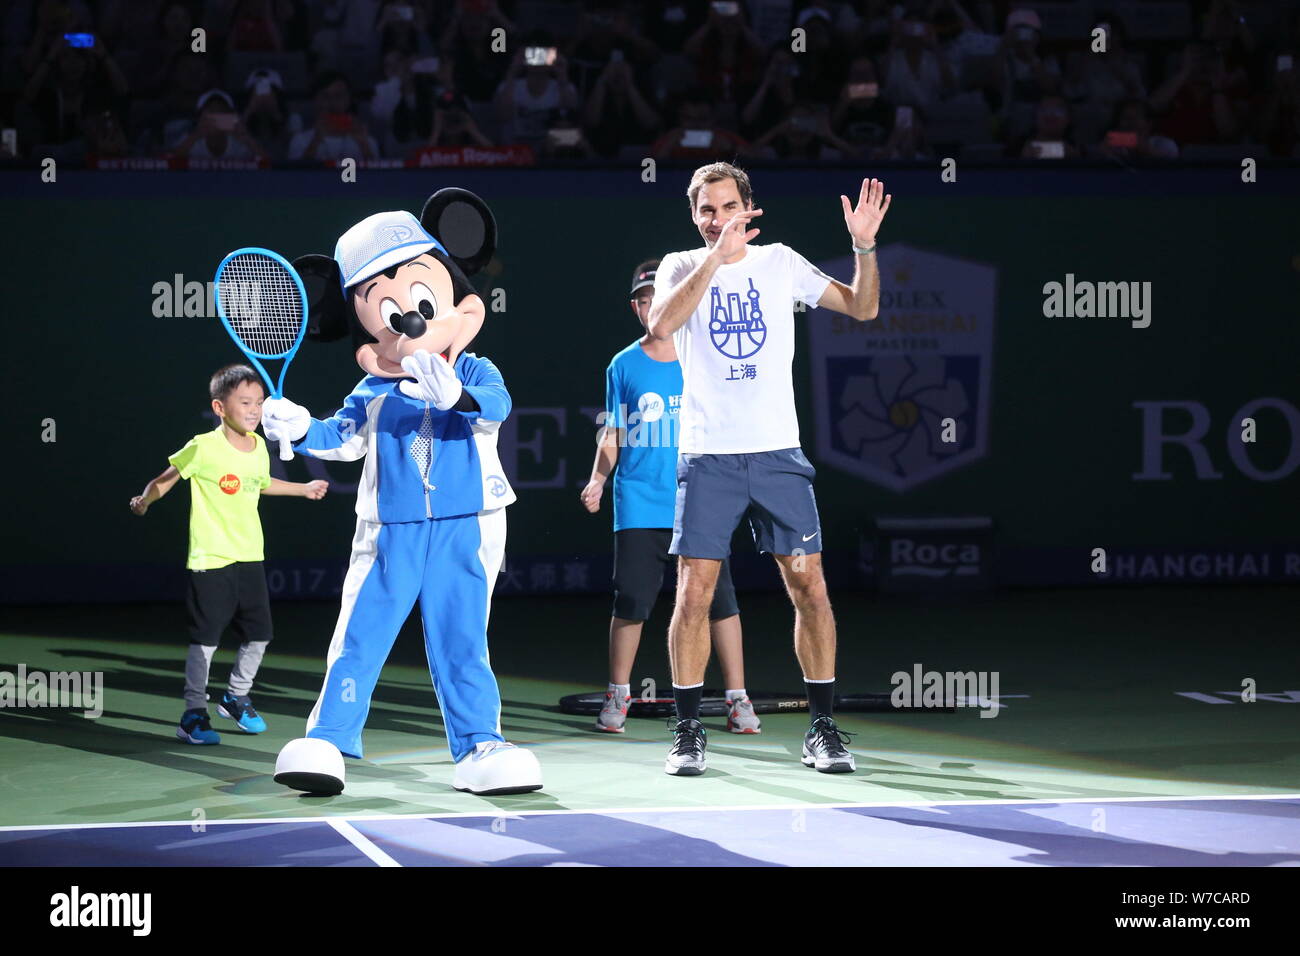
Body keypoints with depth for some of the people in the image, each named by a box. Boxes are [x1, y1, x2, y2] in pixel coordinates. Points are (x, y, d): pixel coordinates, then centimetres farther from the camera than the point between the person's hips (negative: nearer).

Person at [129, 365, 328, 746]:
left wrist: (304, 489, 37)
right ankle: (194, 714, 5)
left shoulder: (258, 447, 7)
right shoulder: (203, 448, -13)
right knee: (205, 639, -5)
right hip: (211, 558, -6)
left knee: (258, 635, 11)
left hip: (250, 557, 7)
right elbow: (166, 478, -6)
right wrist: (145, 498, -23)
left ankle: (236, 698, 33)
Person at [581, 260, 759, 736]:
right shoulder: (624, 366, 7)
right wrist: (598, 480, -4)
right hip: (639, 504, 0)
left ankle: (737, 697, 3)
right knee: (630, 601, 0)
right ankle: (618, 694, 16)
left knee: (718, 598, -5)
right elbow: (613, 433, 11)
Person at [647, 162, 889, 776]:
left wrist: (864, 246, -10)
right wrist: (716, 256, -24)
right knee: (693, 596, -6)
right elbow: (661, 324, -18)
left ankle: (822, 729, 7)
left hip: (778, 453, 1)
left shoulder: (781, 263, 8)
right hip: (706, 457, -1)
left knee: (810, 590, -2)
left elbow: (862, 308, 6)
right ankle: (688, 732, 5)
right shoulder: (681, 267, 3)